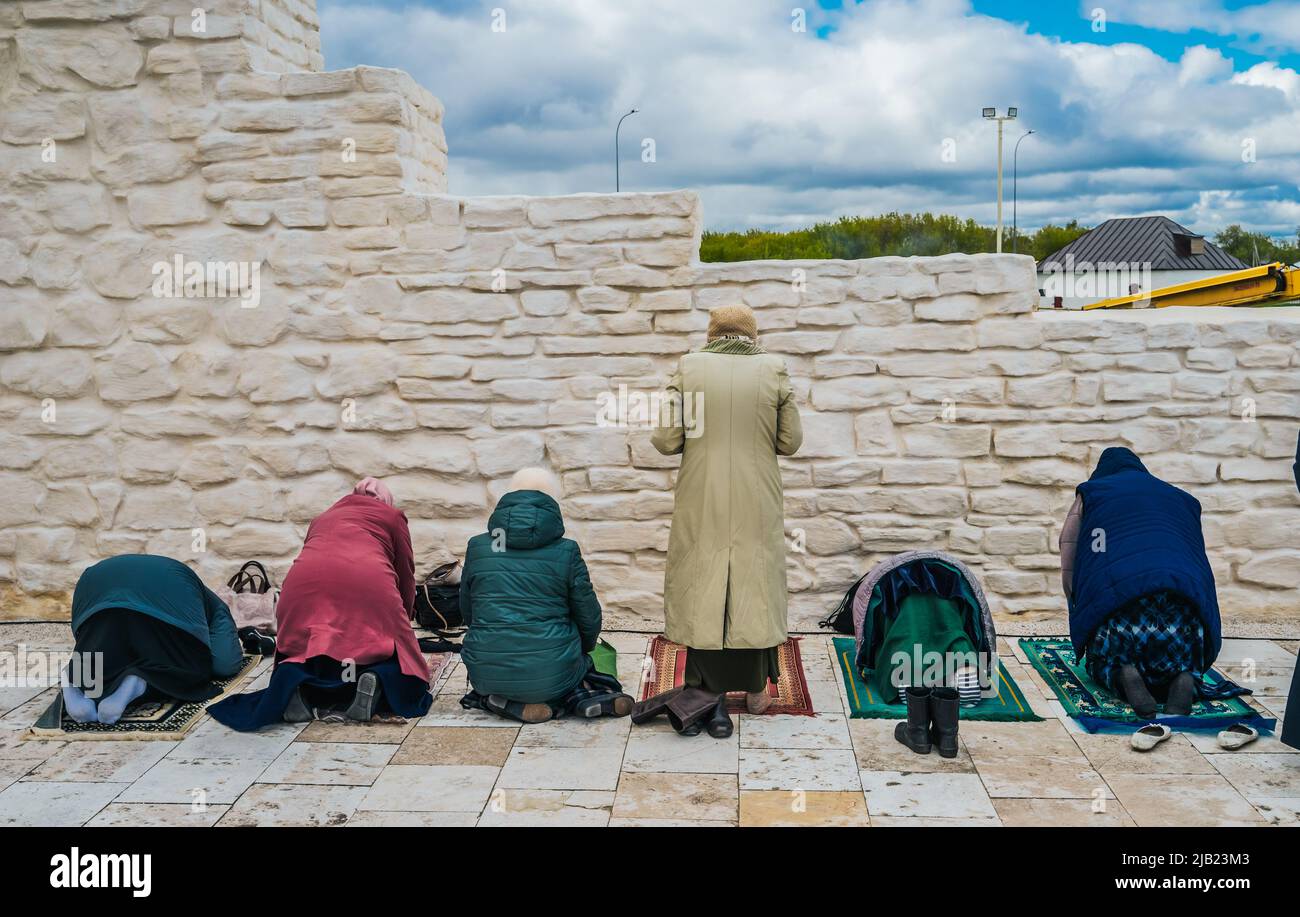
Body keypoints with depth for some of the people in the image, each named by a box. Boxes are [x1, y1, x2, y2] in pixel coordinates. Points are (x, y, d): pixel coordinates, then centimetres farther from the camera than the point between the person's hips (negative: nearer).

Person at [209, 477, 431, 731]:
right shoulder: (392, 516, 29)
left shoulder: (323, 518, 38)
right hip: (368, 585, -2)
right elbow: (406, 576, 27)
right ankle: (376, 679, -21)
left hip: (304, 586, 3)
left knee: (302, 655, 19)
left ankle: (300, 684, -13)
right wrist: (401, 623, 44)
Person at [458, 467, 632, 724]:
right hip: (551, 672, -2)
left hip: (486, 672, 2)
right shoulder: (566, 551, -4)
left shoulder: (477, 547, 2)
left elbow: (466, 612, 13)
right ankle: (578, 696, -4)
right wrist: (580, 651, 25)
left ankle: (504, 701, 1)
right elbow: (589, 617, 3)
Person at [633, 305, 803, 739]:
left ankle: (706, 694, 3)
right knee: (755, 587, 14)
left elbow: (665, 440, -7)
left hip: (702, 503, 0)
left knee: (703, 589, 8)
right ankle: (756, 690, 24)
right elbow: (790, 442, 1)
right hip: (757, 504, 1)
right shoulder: (774, 369, -3)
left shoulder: (688, 368, -4)